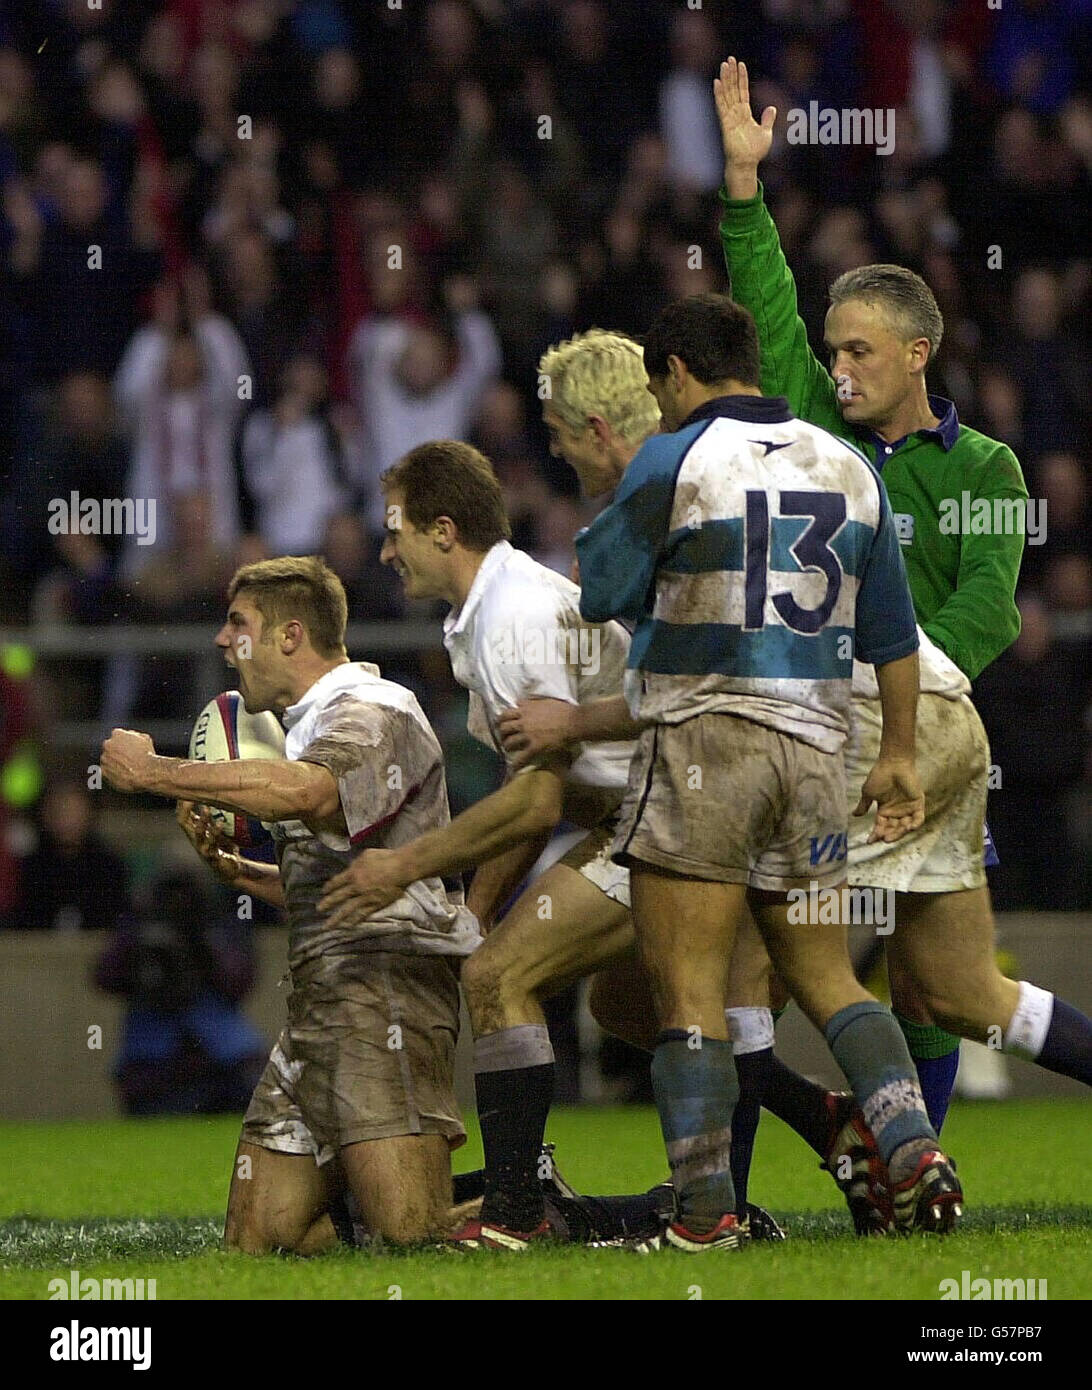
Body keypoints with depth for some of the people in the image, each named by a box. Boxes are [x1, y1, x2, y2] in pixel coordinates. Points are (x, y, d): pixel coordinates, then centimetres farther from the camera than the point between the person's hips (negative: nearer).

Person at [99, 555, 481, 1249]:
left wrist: (152, 770, -24)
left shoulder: (374, 711, -7)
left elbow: (303, 791, -32)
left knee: (409, 1233, -19)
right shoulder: (311, 725, 26)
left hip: (385, 986, -10)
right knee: (258, 1237, 2)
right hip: (321, 997, 10)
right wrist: (233, 866, 13)